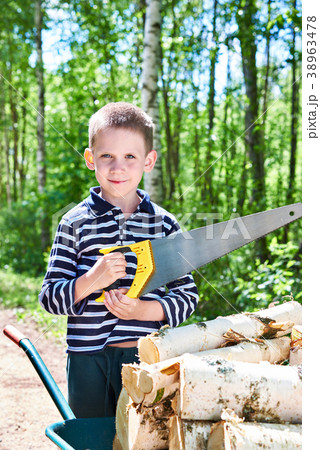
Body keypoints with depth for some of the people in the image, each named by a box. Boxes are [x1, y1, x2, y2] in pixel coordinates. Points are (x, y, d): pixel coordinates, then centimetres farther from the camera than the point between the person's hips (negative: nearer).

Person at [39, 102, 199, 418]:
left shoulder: (164, 224, 1)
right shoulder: (75, 223, -1)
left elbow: (188, 295, 3)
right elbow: (48, 297, -2)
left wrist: (143, 310, -14)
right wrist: (90, 281, -20)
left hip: (147, 357, 0)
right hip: (88, 359, 0)